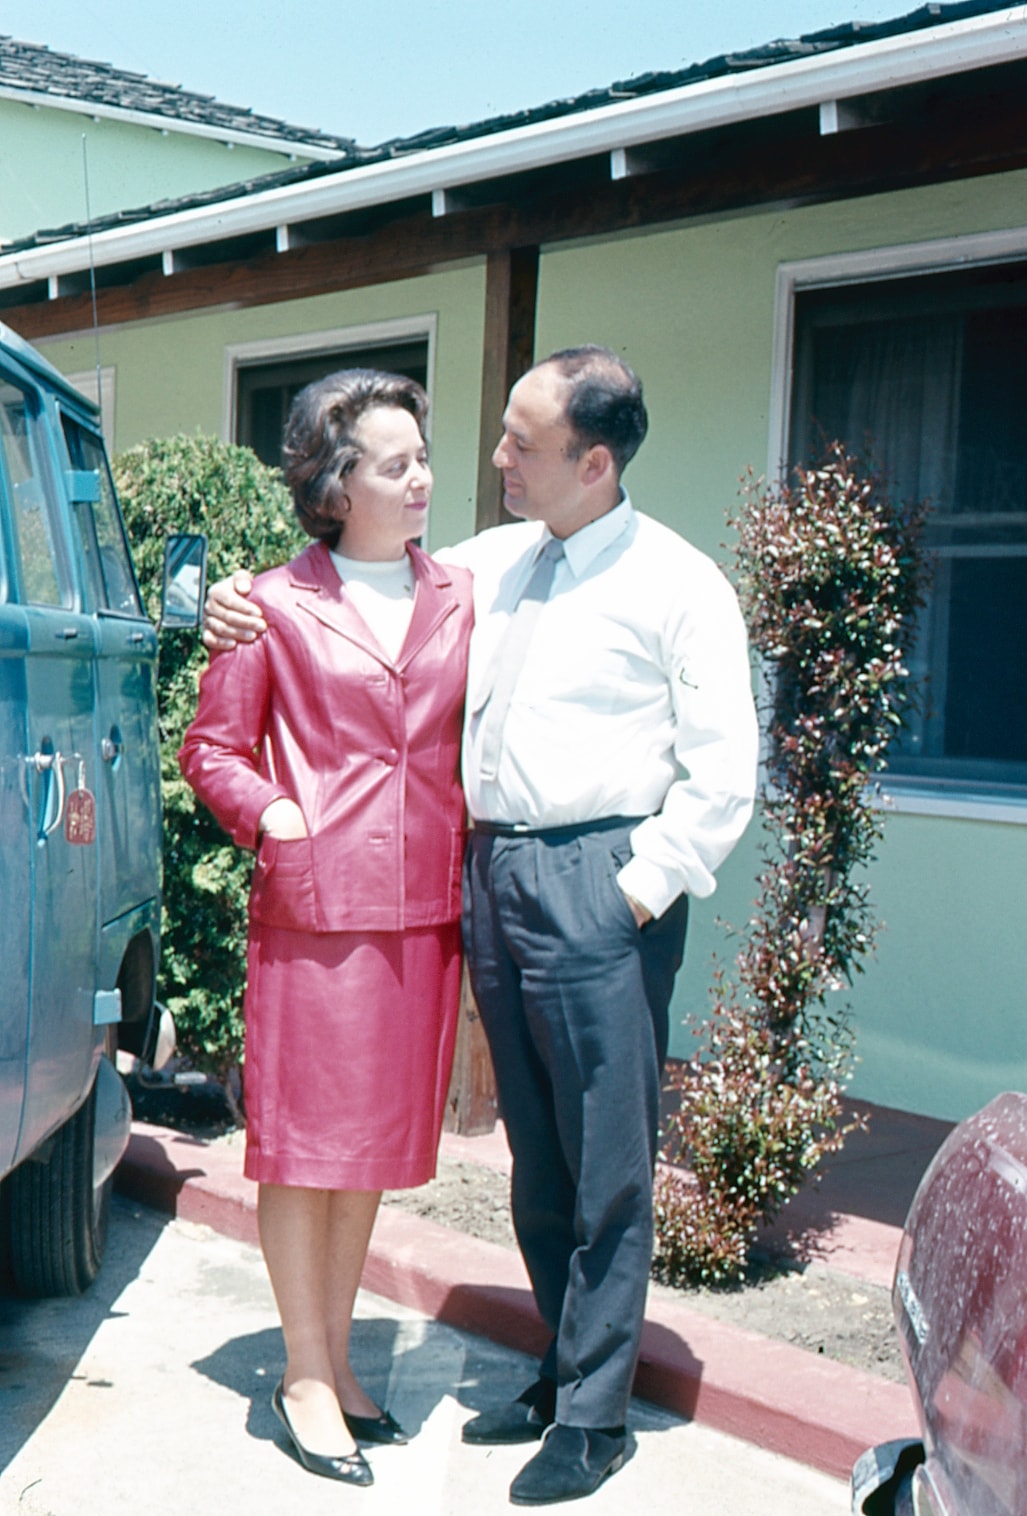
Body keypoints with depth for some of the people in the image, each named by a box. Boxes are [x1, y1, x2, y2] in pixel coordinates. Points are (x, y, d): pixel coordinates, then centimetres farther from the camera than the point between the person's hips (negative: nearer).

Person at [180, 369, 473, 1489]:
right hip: (316, 904, -4)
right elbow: (213, 749, 5)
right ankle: (305, 1376, 17)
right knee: (304, 1138, 3)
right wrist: (275, 816, -10)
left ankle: (336, 1356, 27)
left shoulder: (460, 598, 11)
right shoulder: (278, 606, 0)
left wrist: (474, 850, 7)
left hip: (423, 907, 4)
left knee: (376, 1139, 12)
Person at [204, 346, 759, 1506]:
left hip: (596, 880, -6)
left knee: (606, 1168, 0)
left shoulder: (677, 583, -4)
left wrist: (646, 886, -11)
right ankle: (562, 1375, 29)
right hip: (494, 873, 6)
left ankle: (593, 1416, 13)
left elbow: (724, 770, -6)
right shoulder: (488, 564, 14)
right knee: (535, 1160, 15)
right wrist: (250, 610, 10)